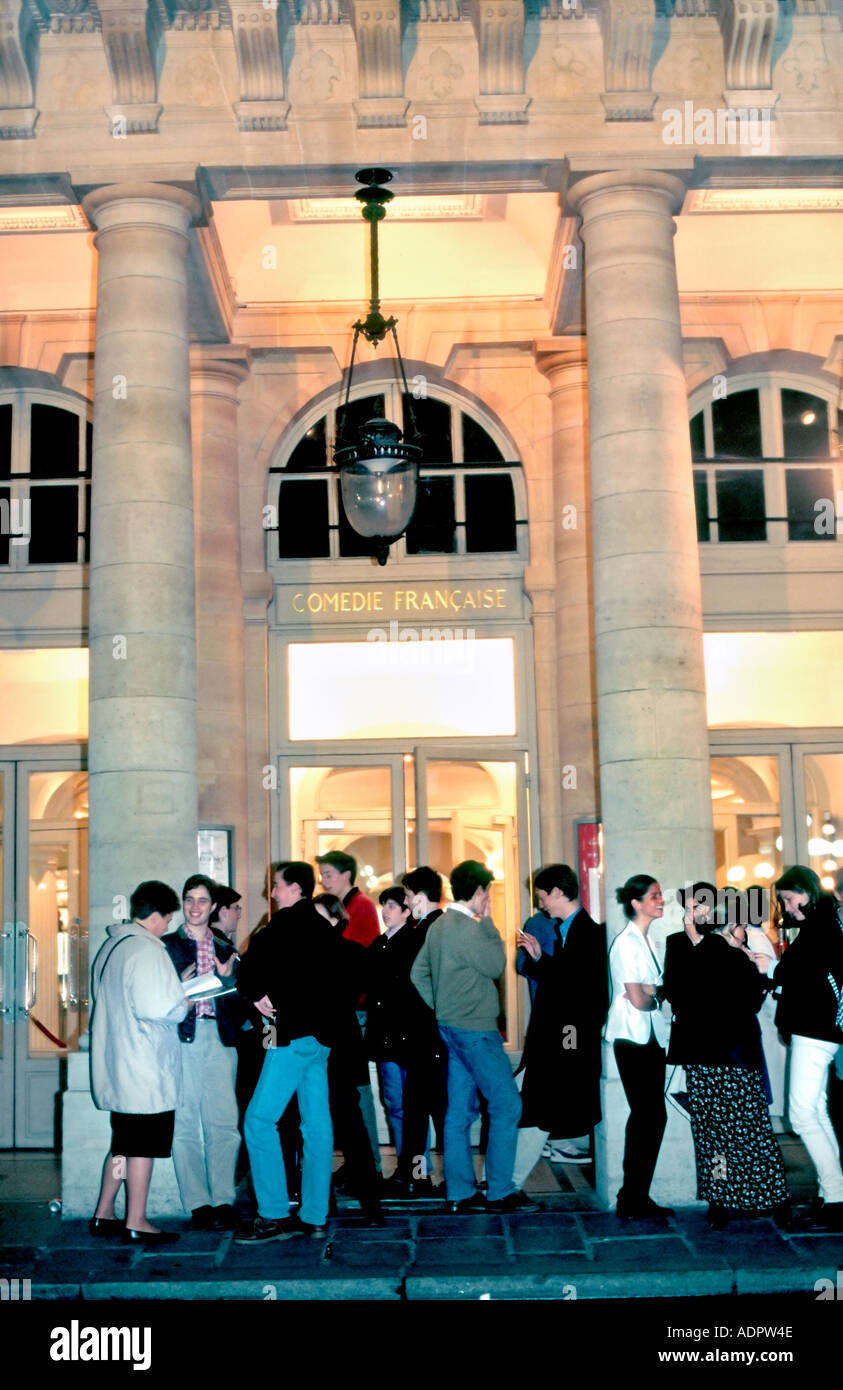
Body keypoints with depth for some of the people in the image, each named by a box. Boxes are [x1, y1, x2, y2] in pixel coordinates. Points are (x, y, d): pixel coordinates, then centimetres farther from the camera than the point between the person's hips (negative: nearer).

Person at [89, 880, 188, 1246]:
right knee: (143, 1146, -1)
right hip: (145, 1068, -9)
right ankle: (136, 1223, 5)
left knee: (124, 1143, 18)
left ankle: (103, 1214, 23)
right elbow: (155, 1008, -25)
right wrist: (182, 1005, -5)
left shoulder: (110, 947, 13)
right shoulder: (146, 950, -17)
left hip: (116, 1066, 9)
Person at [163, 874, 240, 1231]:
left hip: (219, 1039, 2)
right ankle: (197, 1205, 4)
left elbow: (239, 1001, 15)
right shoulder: (167, 945, 9)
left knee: (224, 1122, -4)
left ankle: (223, 1201, 2)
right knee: (185, 1124, -3)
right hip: (181, 1039, -2)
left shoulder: (225, 947, 18)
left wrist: (228, 978, -4)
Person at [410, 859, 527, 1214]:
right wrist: (488, 921, -3)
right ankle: (500, 1192, 0)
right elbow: (496, 965, -9)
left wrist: (440, 1010, 14)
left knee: (459, 1110, 10)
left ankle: (460, 1193, 14)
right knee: (507, 1105, -3)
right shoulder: (467, 928, -18)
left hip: (451, 1027, 9)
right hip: (475, 1029, -9)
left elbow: (418, 973, 15)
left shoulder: (438, 926, 11)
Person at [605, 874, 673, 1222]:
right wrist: (658, 996, 0)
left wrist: (652, 992, -6)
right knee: (647, 1117, -5)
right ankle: (631, 1203, 4)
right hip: (633, 1039, -9)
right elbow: (638, 1000, -18)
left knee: (652, 1117, 10)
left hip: (650, 1037, 9)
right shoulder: (627, 942, -14)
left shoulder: (643, 941, 14)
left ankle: (638, 1197, 18)